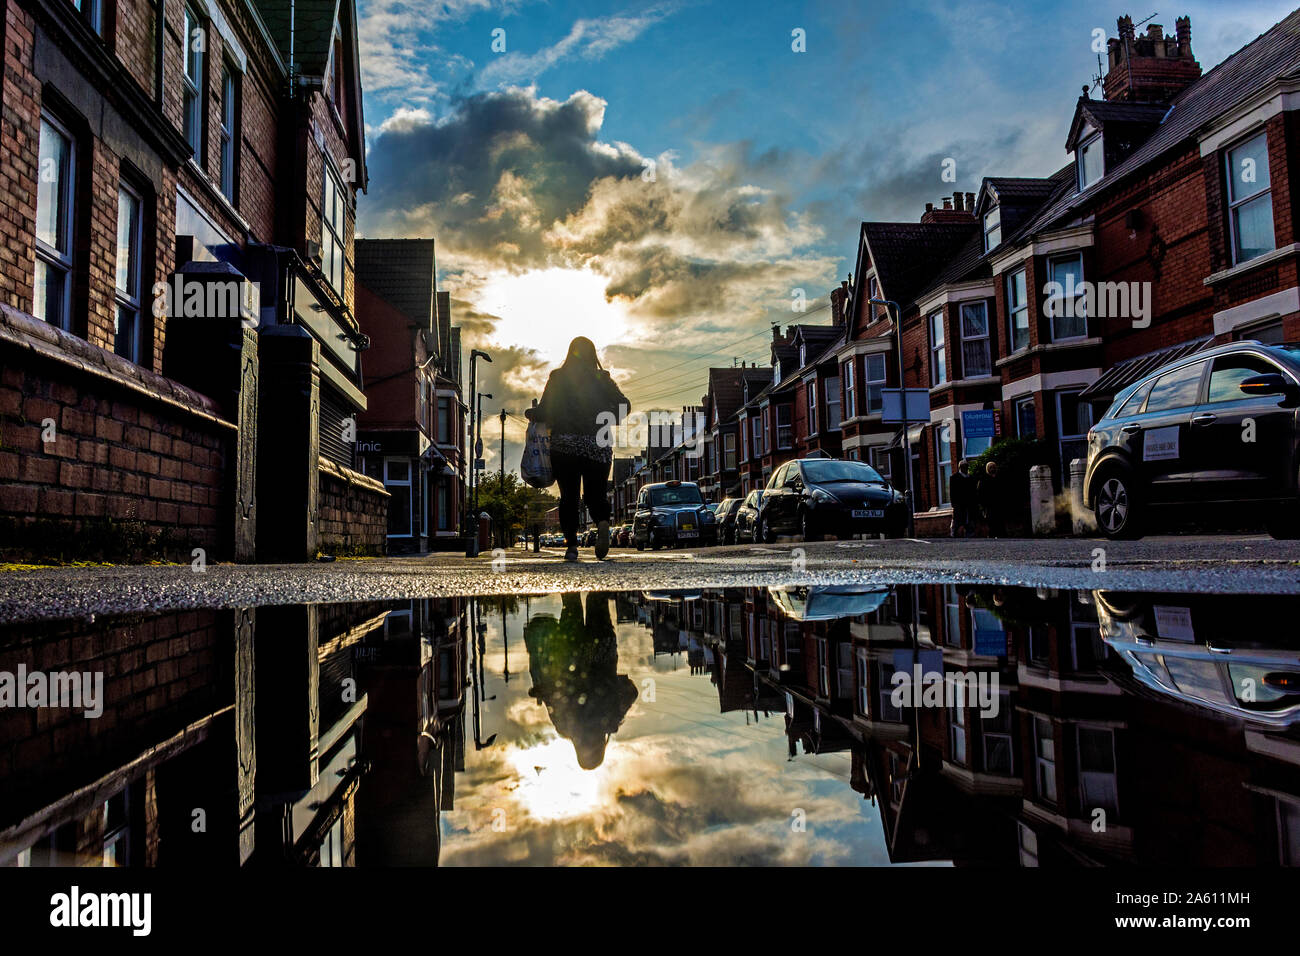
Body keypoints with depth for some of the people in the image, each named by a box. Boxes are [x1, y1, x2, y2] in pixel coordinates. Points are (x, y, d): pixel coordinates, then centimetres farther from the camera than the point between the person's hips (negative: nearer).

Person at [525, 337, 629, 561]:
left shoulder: (557, 378, 4)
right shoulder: (602, 379, 7)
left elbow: (544, 411, -1)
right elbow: (623, 405, 0)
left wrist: (529, 412, 19)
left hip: (564, 443, 0)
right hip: (597, 444, 1)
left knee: (568, 496, 6)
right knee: (595, 494, 8)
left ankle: (571, 543, -4)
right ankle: (603, 522, -23)